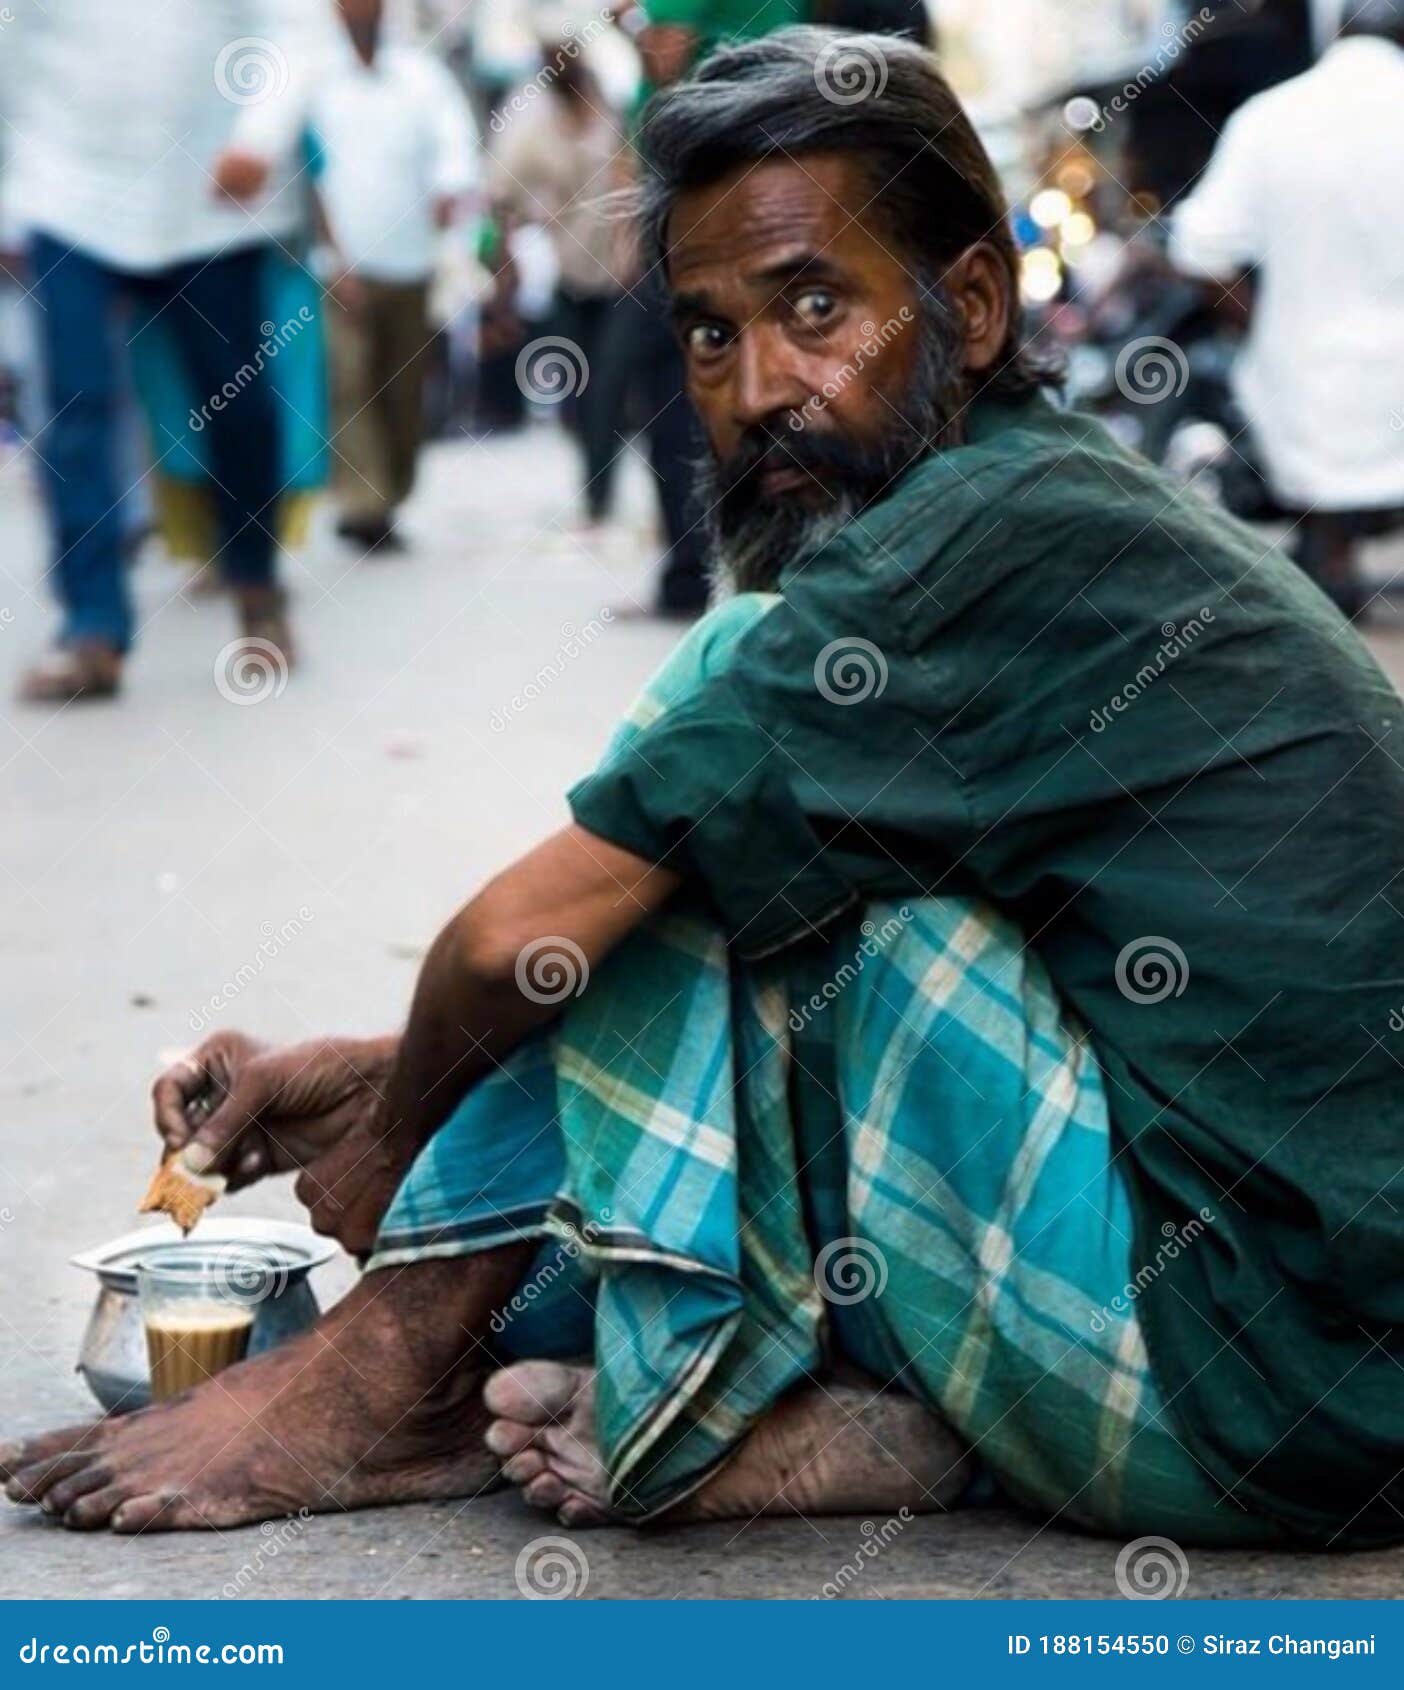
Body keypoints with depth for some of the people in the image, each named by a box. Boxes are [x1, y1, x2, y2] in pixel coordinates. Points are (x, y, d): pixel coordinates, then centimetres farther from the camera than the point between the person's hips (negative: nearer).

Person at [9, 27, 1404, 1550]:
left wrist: (388, 1140, 7)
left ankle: (399, 1373, -2)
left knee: (714, 815, -7)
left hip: (1245, 1393, -10)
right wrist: (367, 1075, 14)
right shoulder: (1085, 515, 15)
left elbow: (529, 934, -14)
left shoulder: (996, 533, -15)